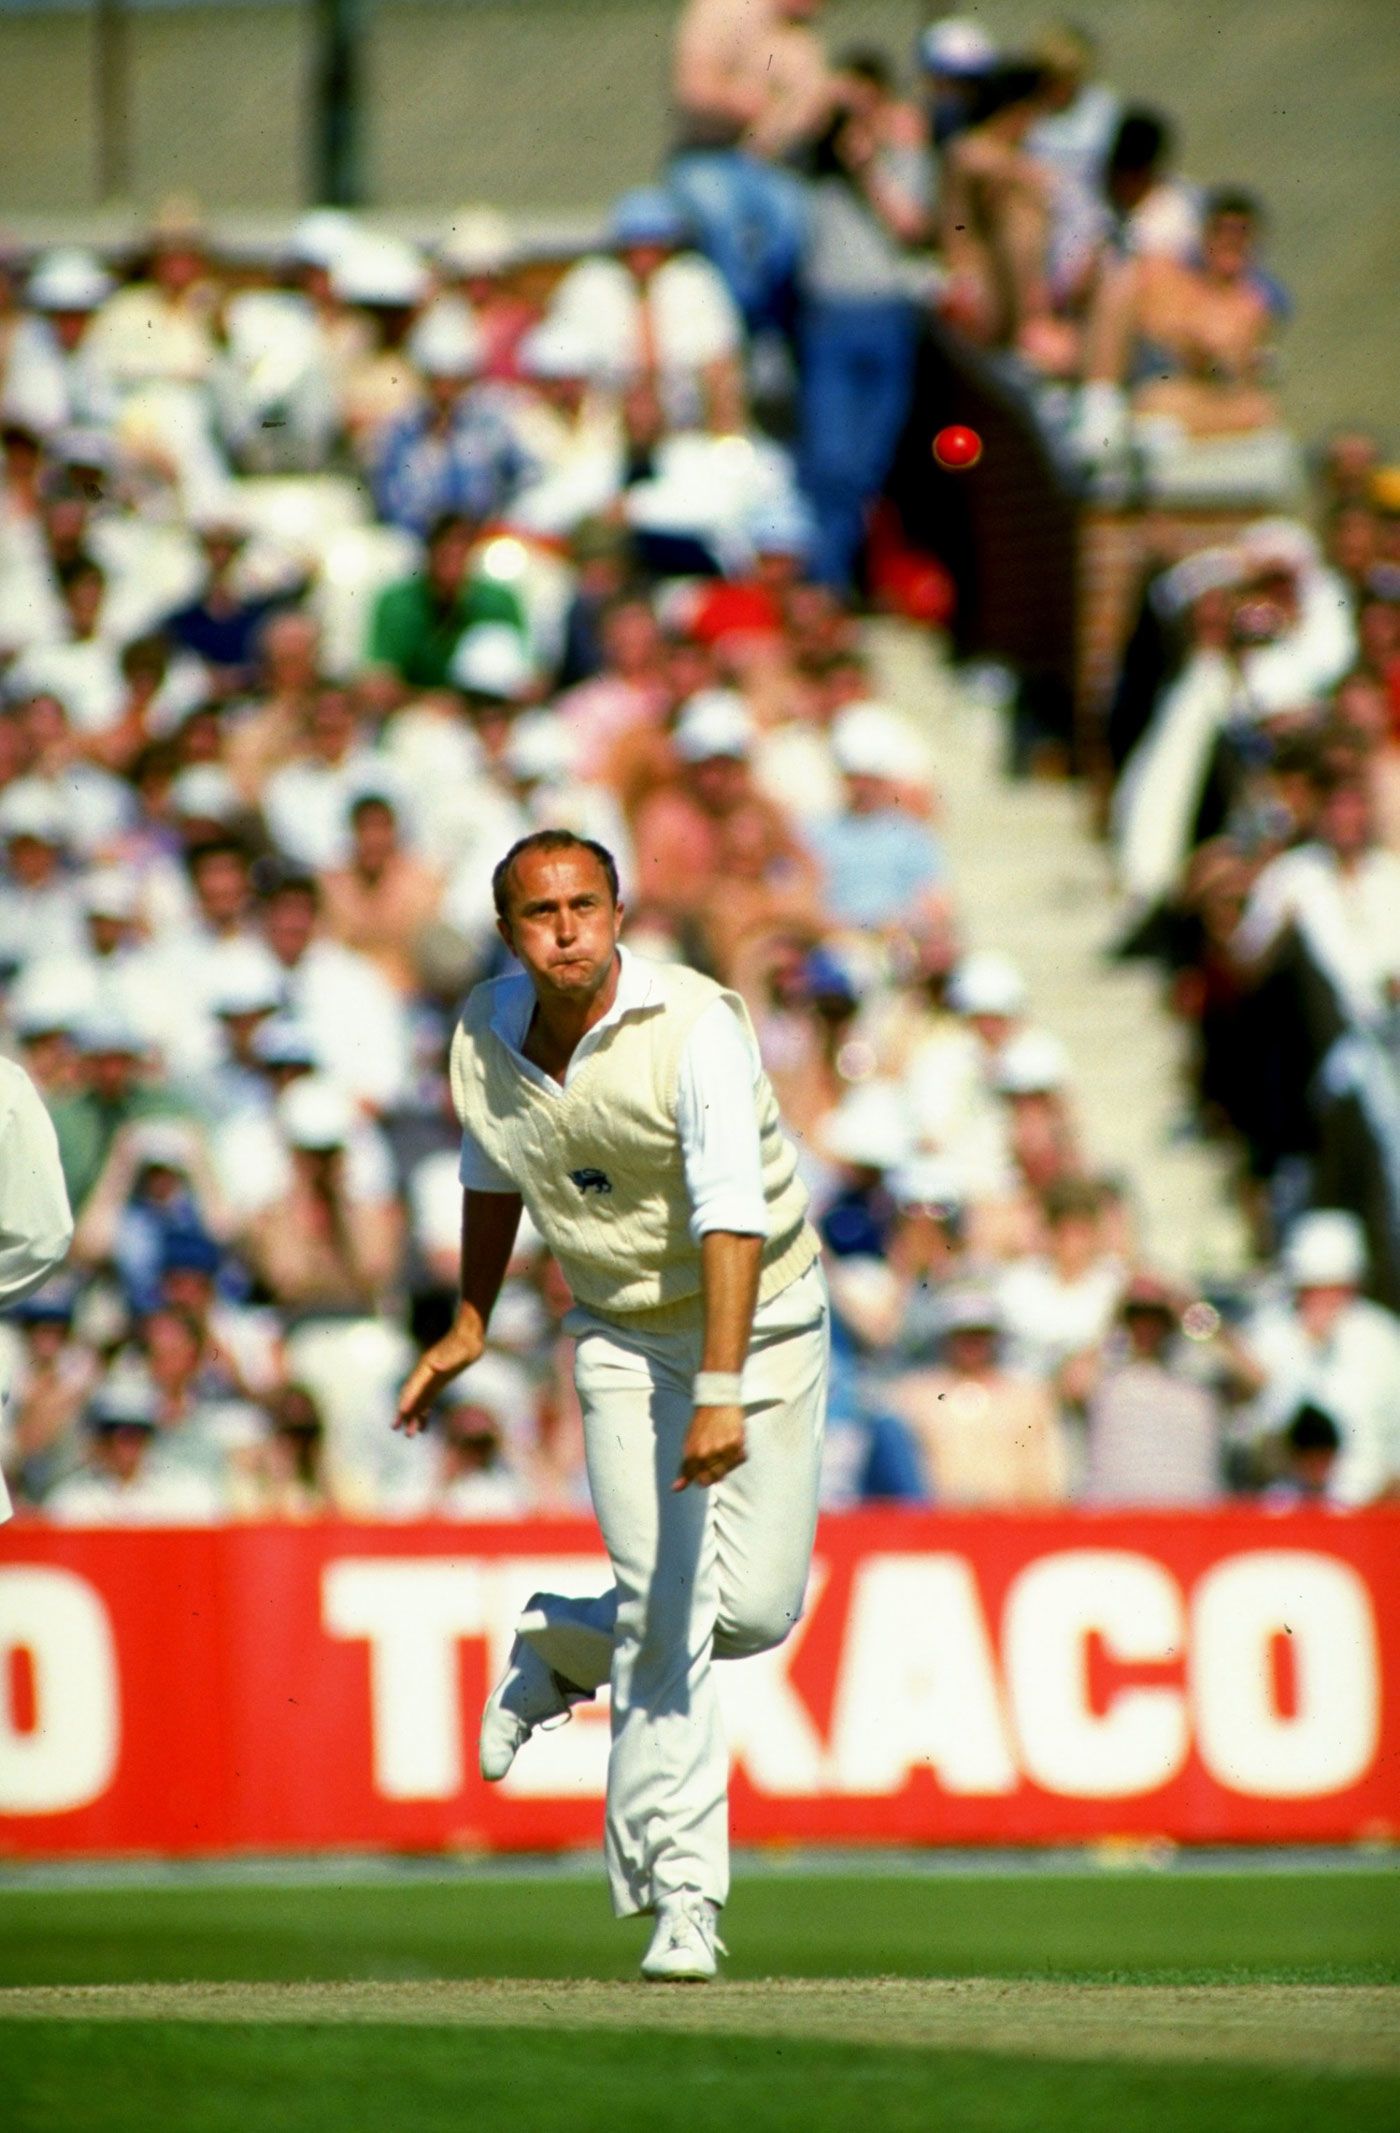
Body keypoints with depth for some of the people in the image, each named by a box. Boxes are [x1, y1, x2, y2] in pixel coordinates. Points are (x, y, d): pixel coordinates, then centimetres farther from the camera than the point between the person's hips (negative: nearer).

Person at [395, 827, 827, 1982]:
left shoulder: (694, 1026, -25)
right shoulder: (488, 1035, -8)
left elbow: (732, 1216, -34)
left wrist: (721, 1395, -43)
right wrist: (470, 1324, 19)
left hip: (763, 1319, -2)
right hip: (623, 1335, 3)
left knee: (758, 1605, -4)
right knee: (666, 1606, -10)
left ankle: (562, 1650, 26)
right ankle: (679, 1895, -4)